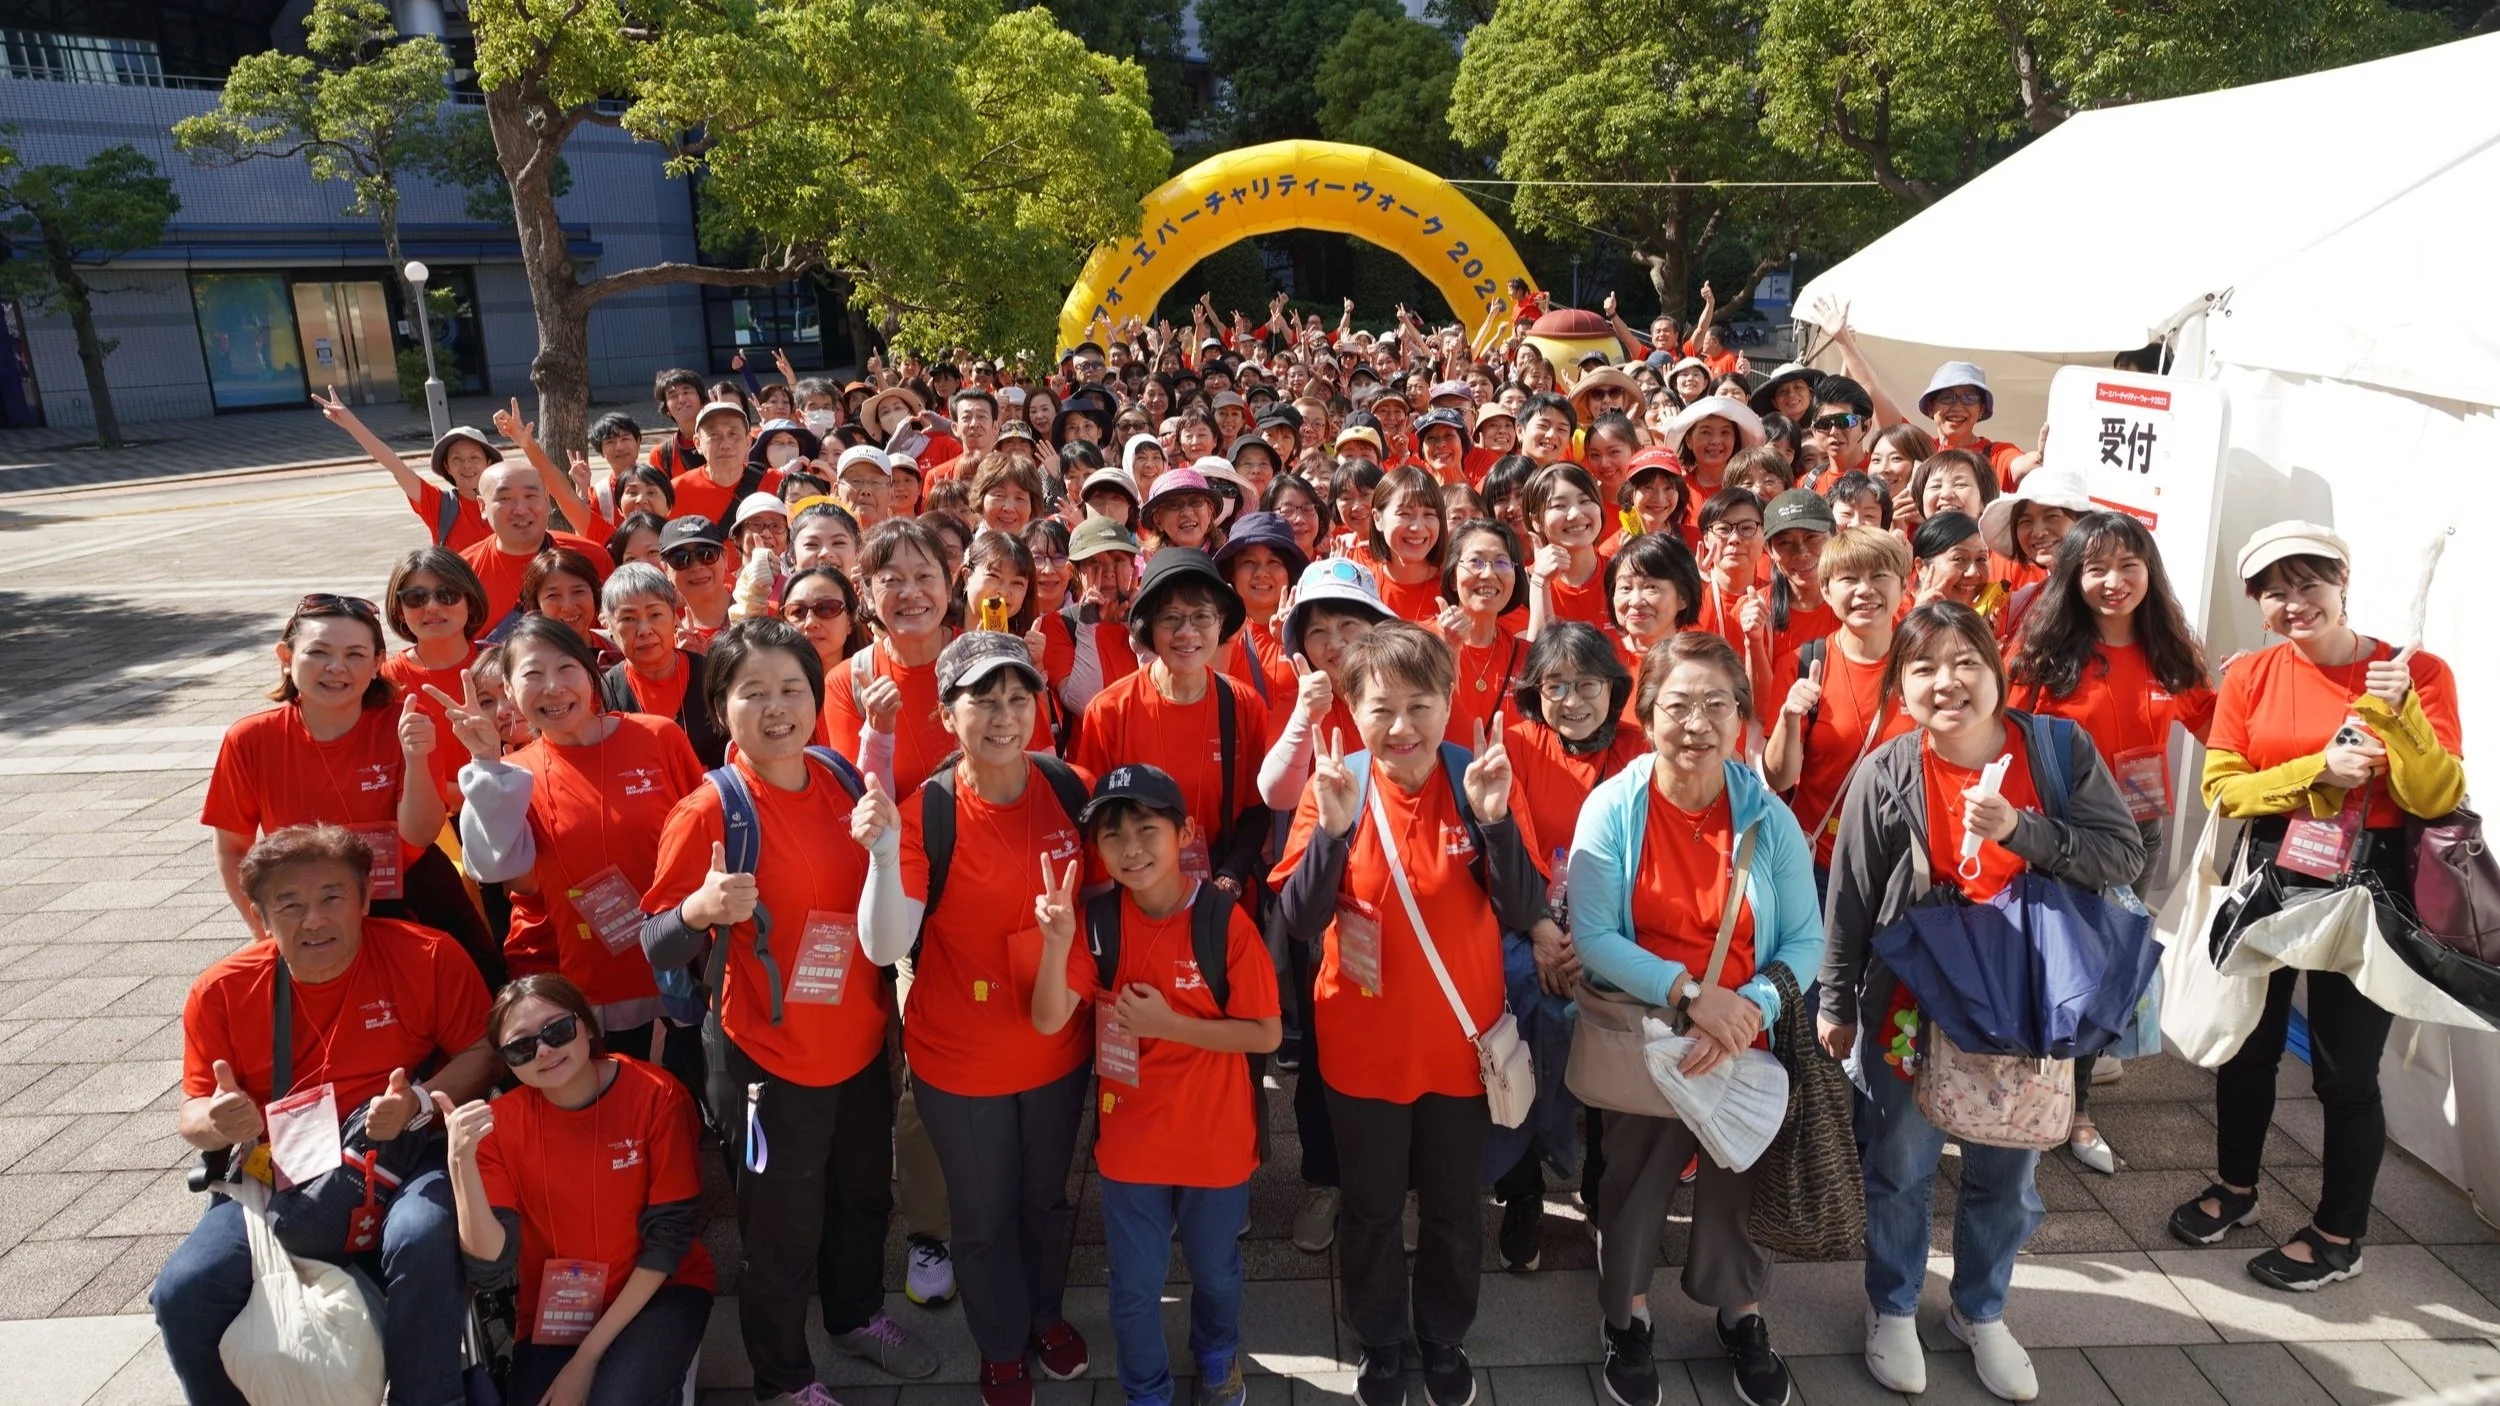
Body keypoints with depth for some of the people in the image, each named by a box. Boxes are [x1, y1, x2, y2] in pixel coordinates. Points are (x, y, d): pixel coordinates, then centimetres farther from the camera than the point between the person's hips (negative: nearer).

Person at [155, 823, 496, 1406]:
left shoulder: (428, 957, -6)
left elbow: (482, 1052, -3)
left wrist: (418, 1105, -21)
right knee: (182, 1294, -17)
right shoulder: (223, 991, 2)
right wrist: (220, 1123, -16)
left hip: (402, 1162, -3)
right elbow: (192, 1113, 9)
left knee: (424, 1239, -33)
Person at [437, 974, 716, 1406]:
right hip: (552, 1313, 3)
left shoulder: (655, 1095, -16)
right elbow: (491, 1270, -16)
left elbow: (668, 1238, -12)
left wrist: (587, 1356, -14)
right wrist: (461, 1160, -30)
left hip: (657, 1292, -2)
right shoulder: (499, 1123, -9)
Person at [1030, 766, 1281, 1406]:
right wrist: (1058, 940, -33)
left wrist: (1170, 1024, -24)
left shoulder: (1226, 920, -20)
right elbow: (1049, 1020, -17)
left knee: (1215, 1270, 23)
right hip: (1130, 1137, 1)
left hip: (1215, 1138, -1)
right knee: (1134, 1285, 17)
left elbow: (1267, 1033, -15)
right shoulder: (1097, 918, -12)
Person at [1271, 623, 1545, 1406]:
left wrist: (1494, 819, -30)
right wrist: (1332, 828, -32)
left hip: (1462, 1041, 1)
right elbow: (1299, 922, -17)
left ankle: (1446, 1340, 45)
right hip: (1363, 1046, -1)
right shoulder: (1335, 786, -13)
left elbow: (1524, 915, -15)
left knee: (1453, 1208, 20)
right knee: (1370, 1211, 17)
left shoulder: (1480, 779, -11)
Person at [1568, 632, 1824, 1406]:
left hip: (1746, 1041, 2)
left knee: (1738, 1181, 15)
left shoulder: (1767, 816, -8)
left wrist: (1748, 1007, -25)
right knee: (1633, 1180, 14)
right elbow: (1591, 937, -18)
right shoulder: (1612, 806, -14)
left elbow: (1805, 940, -9)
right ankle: (1628, 1318, 42)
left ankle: (1743, 1315, 45)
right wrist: (1688, 992, -26)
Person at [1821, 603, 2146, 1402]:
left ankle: (1980, 1311, 42)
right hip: (1910, 1003, -2)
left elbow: (2123, 857, -13)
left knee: (2007, 1174, 18)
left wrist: (2021, 831, -28)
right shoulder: (1885, 775, -14)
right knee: (1900, 1169, 14)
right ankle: (1892, 1308, 37)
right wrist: (1835, 1004, -2)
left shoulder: (2061, 752, -10)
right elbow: (1848, 899, -7)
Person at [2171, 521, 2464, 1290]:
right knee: (2248, 1043, 17)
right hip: (2269, 881, 3)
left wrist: (2400, 714, -27)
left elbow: (2439, 799, -13)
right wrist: (2317, 771, -20)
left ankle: (2339, 1237, 25)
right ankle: (2235, 1188, 39)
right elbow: (2222, 788, -7)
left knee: (2345, 1069, 5)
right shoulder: (2251, 677, -2)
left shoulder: (2417, 672, -8)